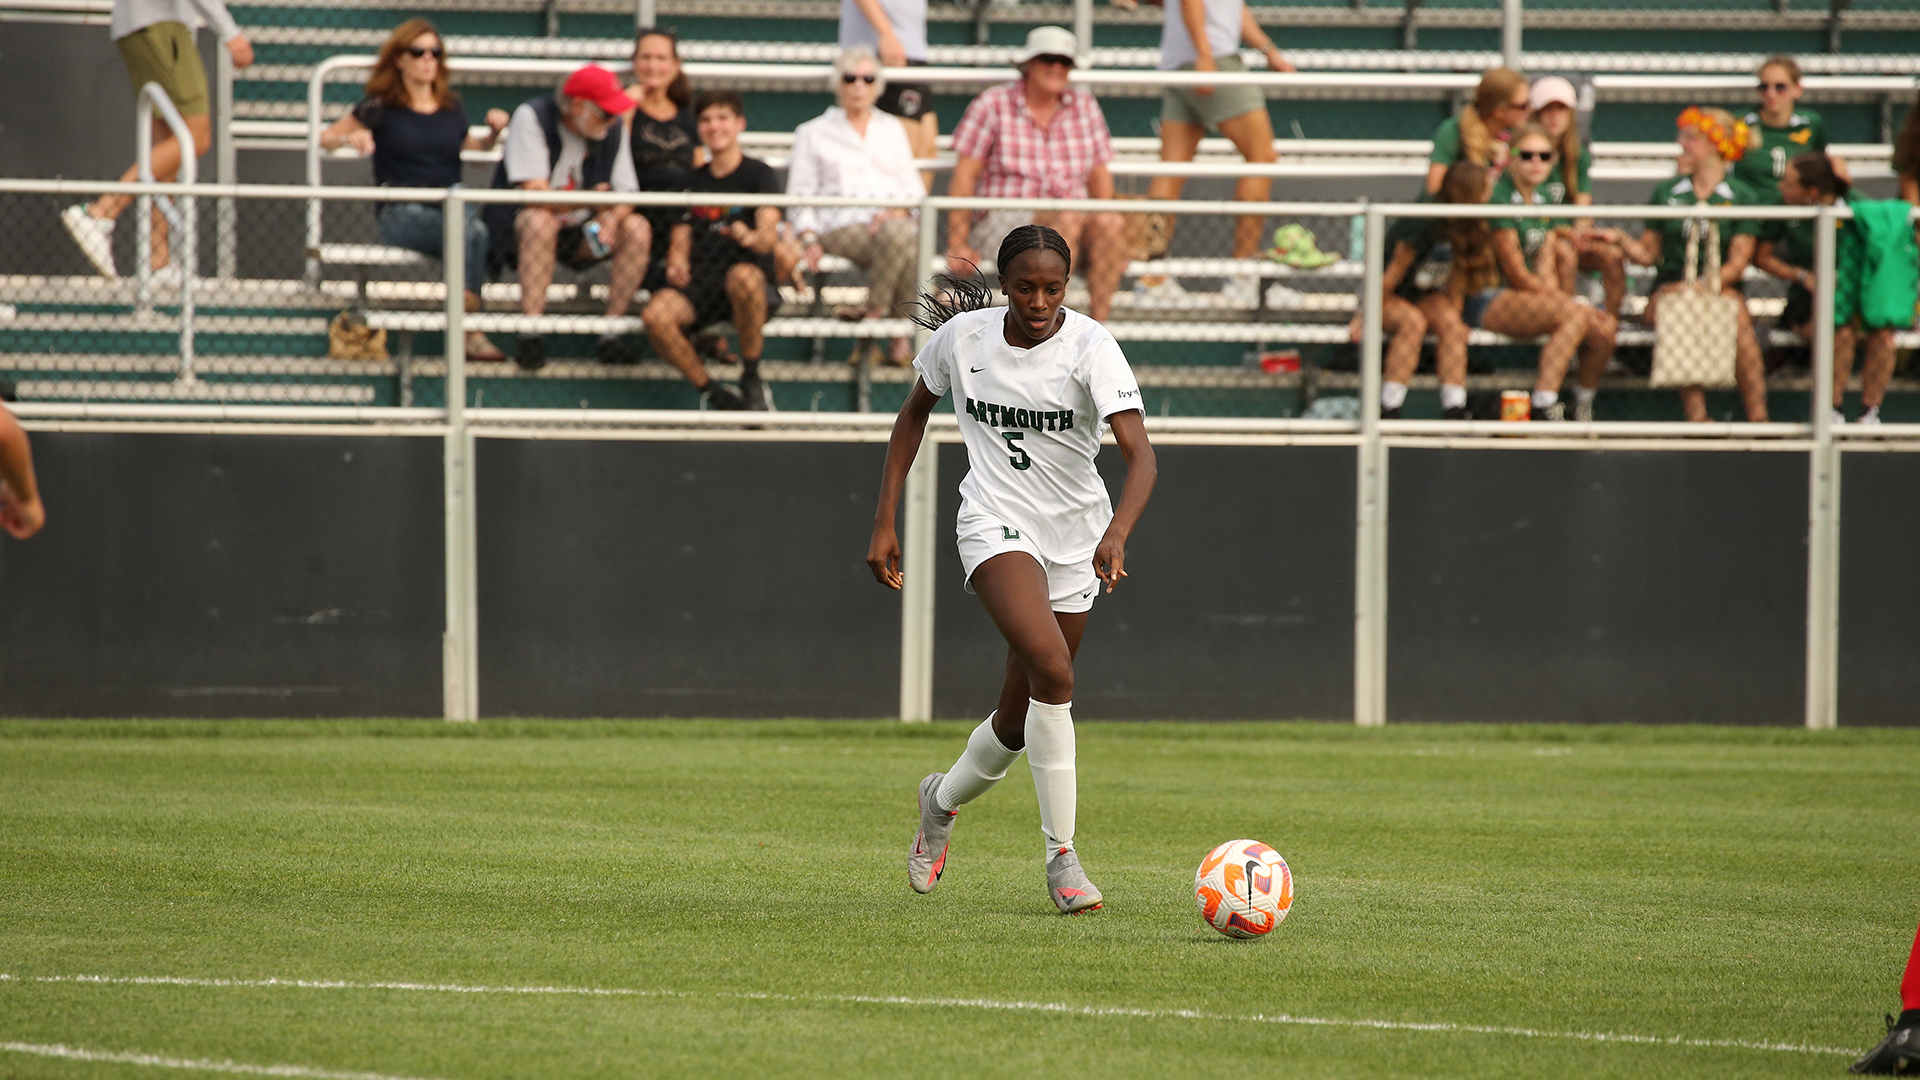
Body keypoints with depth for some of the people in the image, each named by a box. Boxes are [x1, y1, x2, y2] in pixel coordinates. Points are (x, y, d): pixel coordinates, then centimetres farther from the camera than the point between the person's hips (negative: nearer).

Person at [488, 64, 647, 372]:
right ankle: (529, 335, -38)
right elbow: (533, 194, -23)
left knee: (637, 228, -18)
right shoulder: (531, 117, -14)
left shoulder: (612, 129, 0)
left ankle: (611, 333, -18)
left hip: (580, 232, 5)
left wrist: (611, 218, -26)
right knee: (539, 221, -38)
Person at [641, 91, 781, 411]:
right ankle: (711, 392, -9)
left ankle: (751, 378, -20)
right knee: (655, 314, -30)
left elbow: (769, 233, -11)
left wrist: (752, 237, -37)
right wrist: (676, 265, -7)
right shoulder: (693, 180, 19)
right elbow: (680, 242, 18)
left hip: (756, 287, -3)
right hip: (701, 285, 3)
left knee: (742, 275, -41)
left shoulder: (758, 174, 5)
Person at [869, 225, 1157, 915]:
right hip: (996, 524, -1)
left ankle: (944, 800, 42)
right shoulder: (962, 336, -8)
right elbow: (914, 413, 11)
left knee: (1022, 718, 9)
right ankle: (1061, 857, -19)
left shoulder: (1091, 347, -16)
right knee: (1052, 671, -26)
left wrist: (1117, 533, -45)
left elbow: (1140, 454, -27)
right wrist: (884, 522, 8)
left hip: (1075, 539, 1)